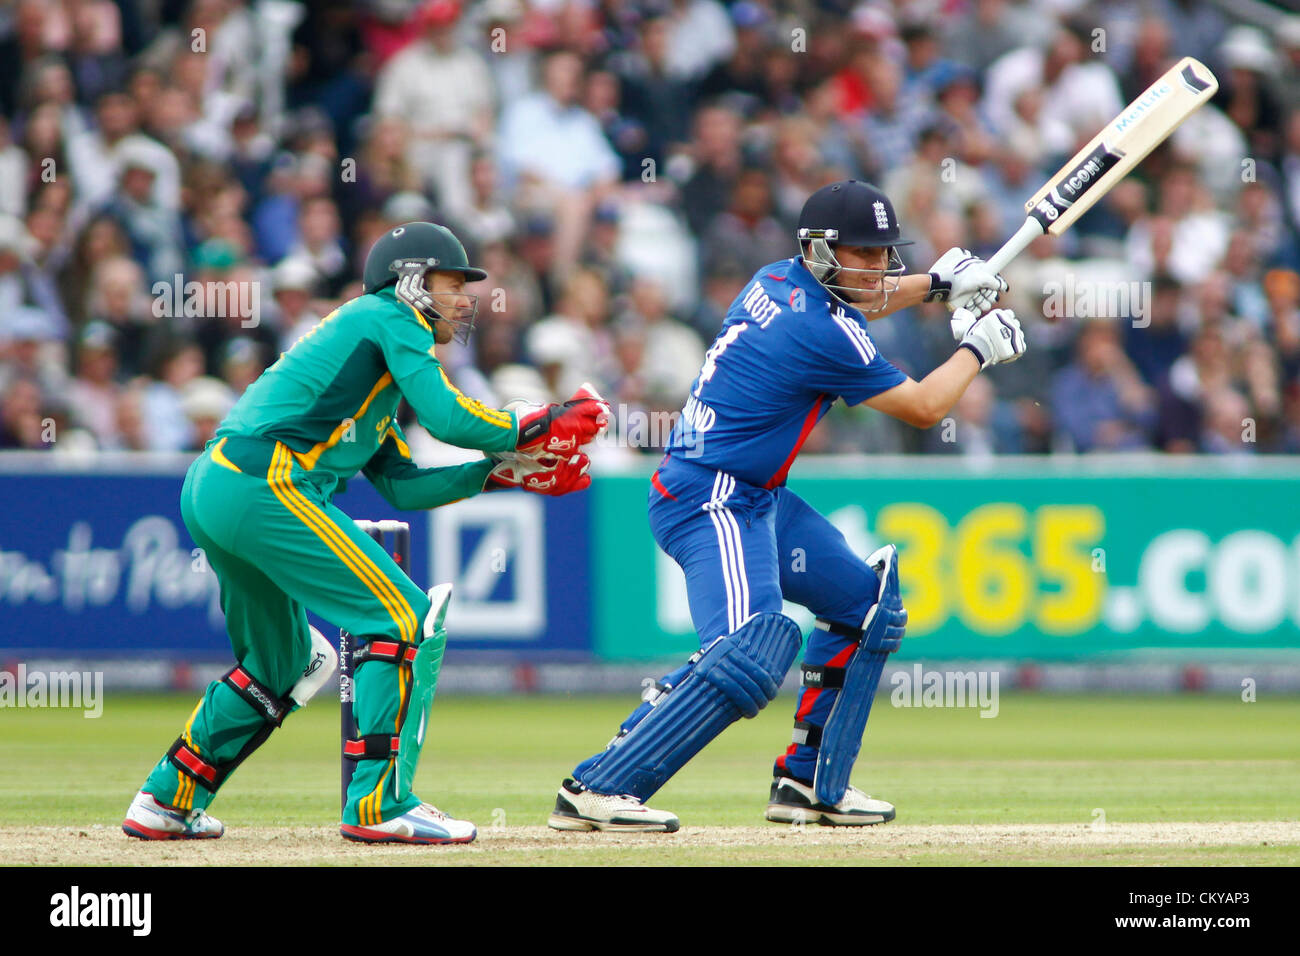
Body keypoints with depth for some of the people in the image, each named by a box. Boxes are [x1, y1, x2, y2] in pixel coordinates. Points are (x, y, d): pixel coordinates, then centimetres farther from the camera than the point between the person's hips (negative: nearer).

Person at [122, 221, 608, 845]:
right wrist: (534, 427, 4)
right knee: (409, 621, -8)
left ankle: (164, 803, 27)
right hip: (267, 486, -10)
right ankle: (378, 805, -12)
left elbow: (402, 485, 27)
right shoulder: (390, 317, 3)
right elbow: (447, 417, -11)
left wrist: (504, 471, 21)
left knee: (281, 663, 25)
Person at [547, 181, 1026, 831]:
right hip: (712, 502, -11)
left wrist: (937, 284, 26)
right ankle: (595, 790, -30)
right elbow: (922, 408, -8)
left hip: (757, 502, 11)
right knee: (753, 650, -29)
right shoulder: (821, 336, -20)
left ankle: (810, 783, 21)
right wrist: (978, 348, 8)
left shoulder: (779, 280, 8)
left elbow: (845, 301, 35)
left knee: (868, 604, 20)